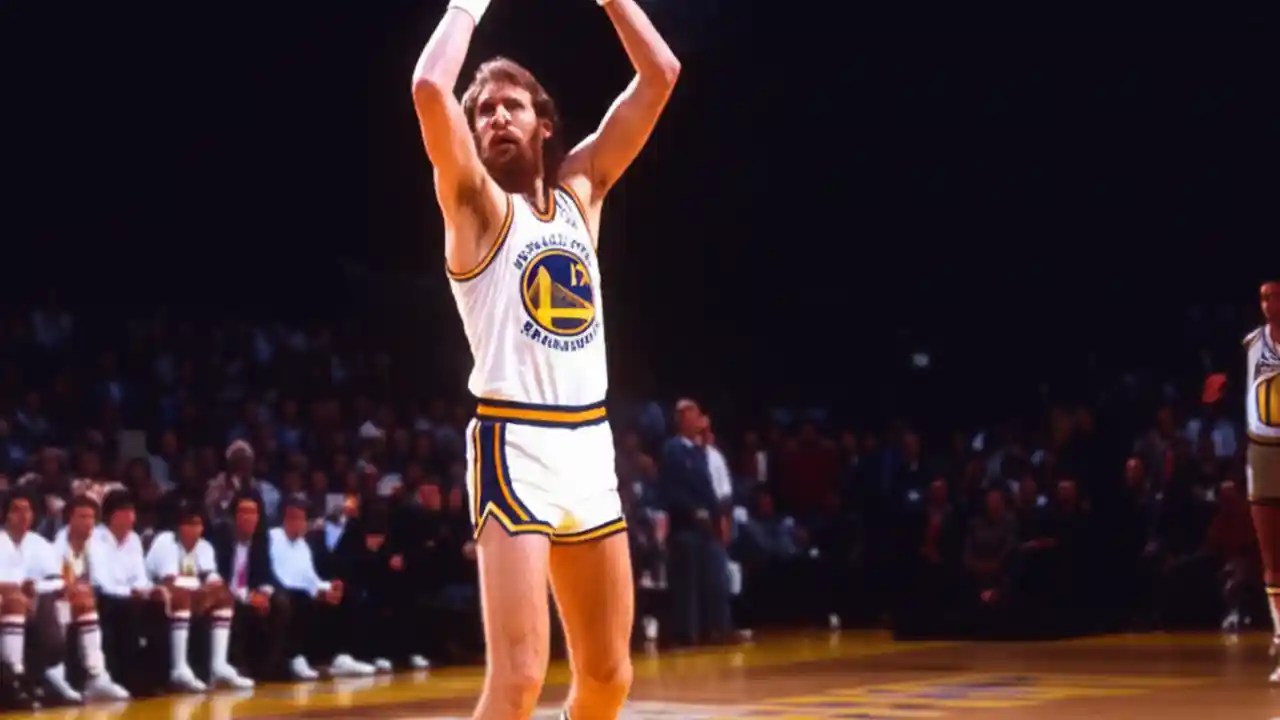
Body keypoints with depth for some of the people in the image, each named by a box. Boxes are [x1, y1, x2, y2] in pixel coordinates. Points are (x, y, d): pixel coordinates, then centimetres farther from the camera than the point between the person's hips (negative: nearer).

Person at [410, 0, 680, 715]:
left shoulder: (581, 187, 15)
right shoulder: (475, 202, 1)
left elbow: (660, 74, 12)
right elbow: (429, 89, -17)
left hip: (591, 444, 6)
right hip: (514, 449, -6)